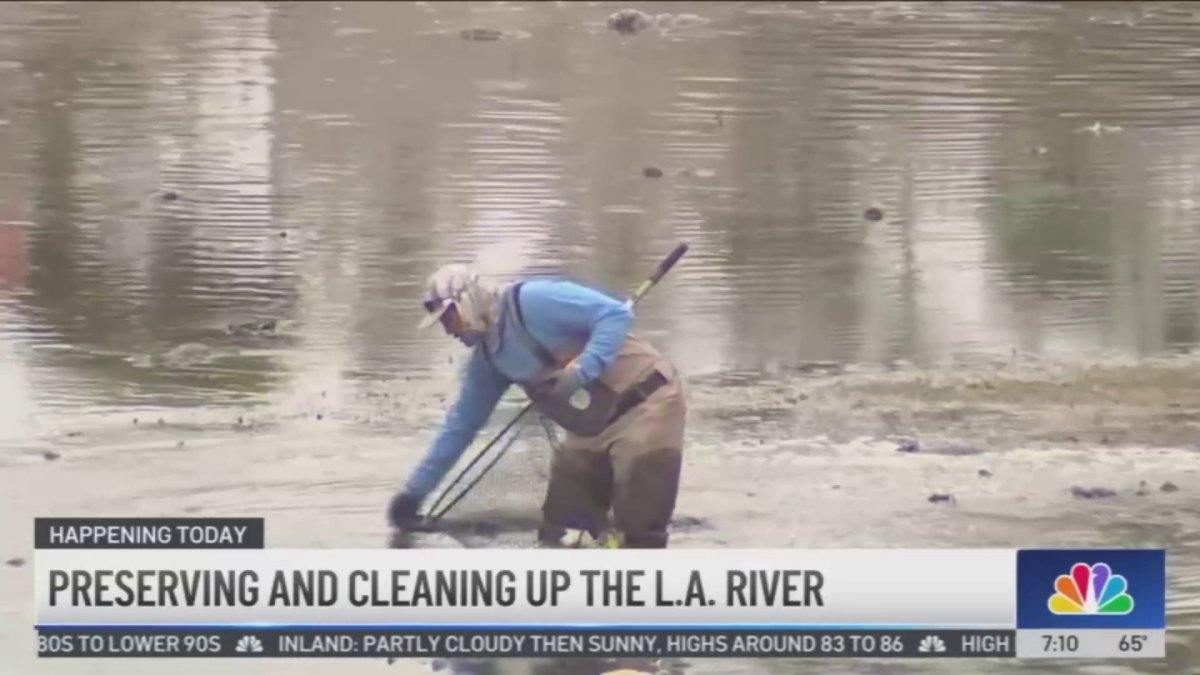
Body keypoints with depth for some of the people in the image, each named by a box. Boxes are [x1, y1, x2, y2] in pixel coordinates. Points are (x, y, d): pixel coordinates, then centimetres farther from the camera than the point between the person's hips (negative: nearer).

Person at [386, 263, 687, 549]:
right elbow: (460, 426, 18)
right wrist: (415, 491, 18)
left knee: (638, 539, -17)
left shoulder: (533, 300, -19)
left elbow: (615, 314, -24)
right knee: (558, 535, 11)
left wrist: (582, 372, -33)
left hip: (647, 402, -10)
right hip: (598, 426, 10)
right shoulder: (486, 357, 10)